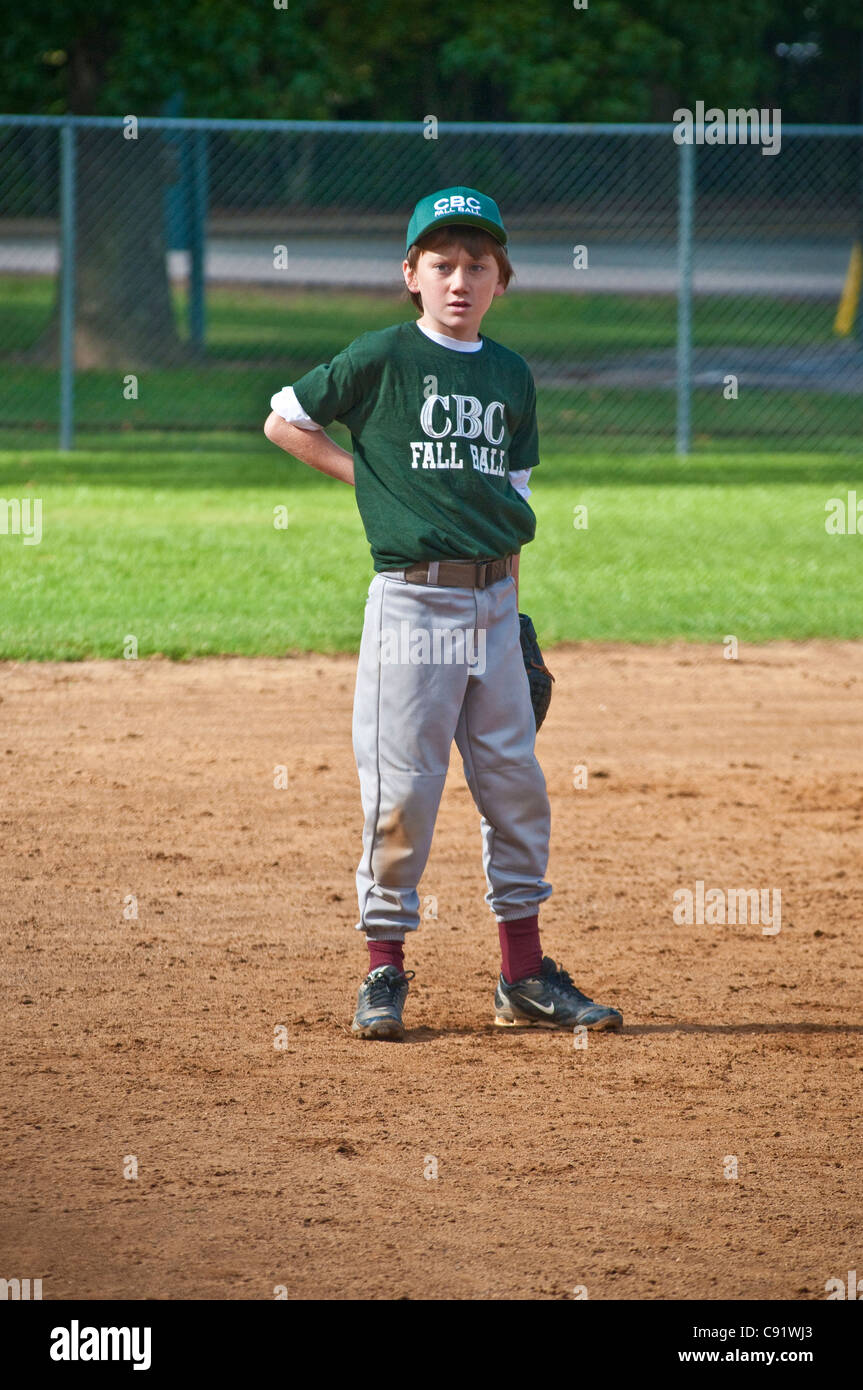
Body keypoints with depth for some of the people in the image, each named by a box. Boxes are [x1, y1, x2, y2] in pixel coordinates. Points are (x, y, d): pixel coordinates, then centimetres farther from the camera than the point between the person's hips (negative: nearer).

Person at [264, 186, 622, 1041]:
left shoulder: (511, 377, 12)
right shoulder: (382, 359, -3)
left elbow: (510, 504, 15)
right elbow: (283, 421, 4)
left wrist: (511, 614, 12)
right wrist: (365, 475, -3)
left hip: (492, 604, 5)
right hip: (411, 599, -5)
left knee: (515, 784, 7)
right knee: (403, 786, -5)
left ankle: (525, 978, 15)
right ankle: (384, 973, 5)